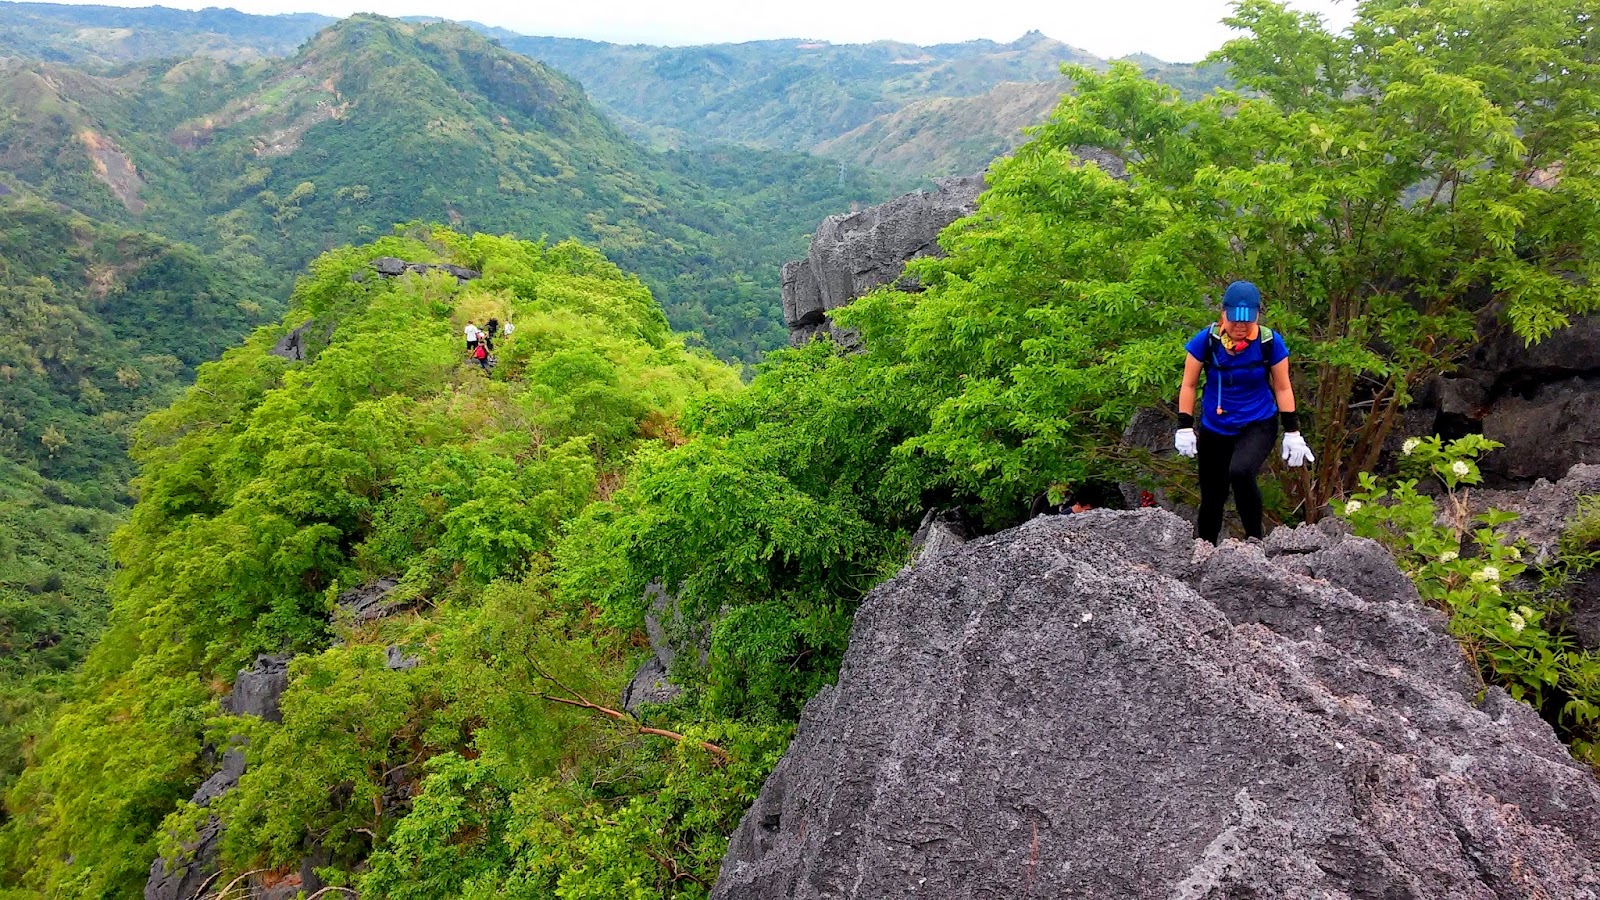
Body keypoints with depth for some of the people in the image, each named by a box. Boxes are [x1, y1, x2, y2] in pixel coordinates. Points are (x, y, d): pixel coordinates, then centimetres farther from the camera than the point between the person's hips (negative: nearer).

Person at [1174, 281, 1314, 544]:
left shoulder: (1271, 343, -12)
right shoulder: (1206, 340, -13)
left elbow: (1283, 388, -1)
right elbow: (1189, 385, -3)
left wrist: (1292, 433, -1)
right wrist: (1184, 428, -7)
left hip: (1258, 425, -2)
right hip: (1214, 429, 2)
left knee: (1241, 472, -31)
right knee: (1211, 498, 10)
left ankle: (1254, 538, -10)